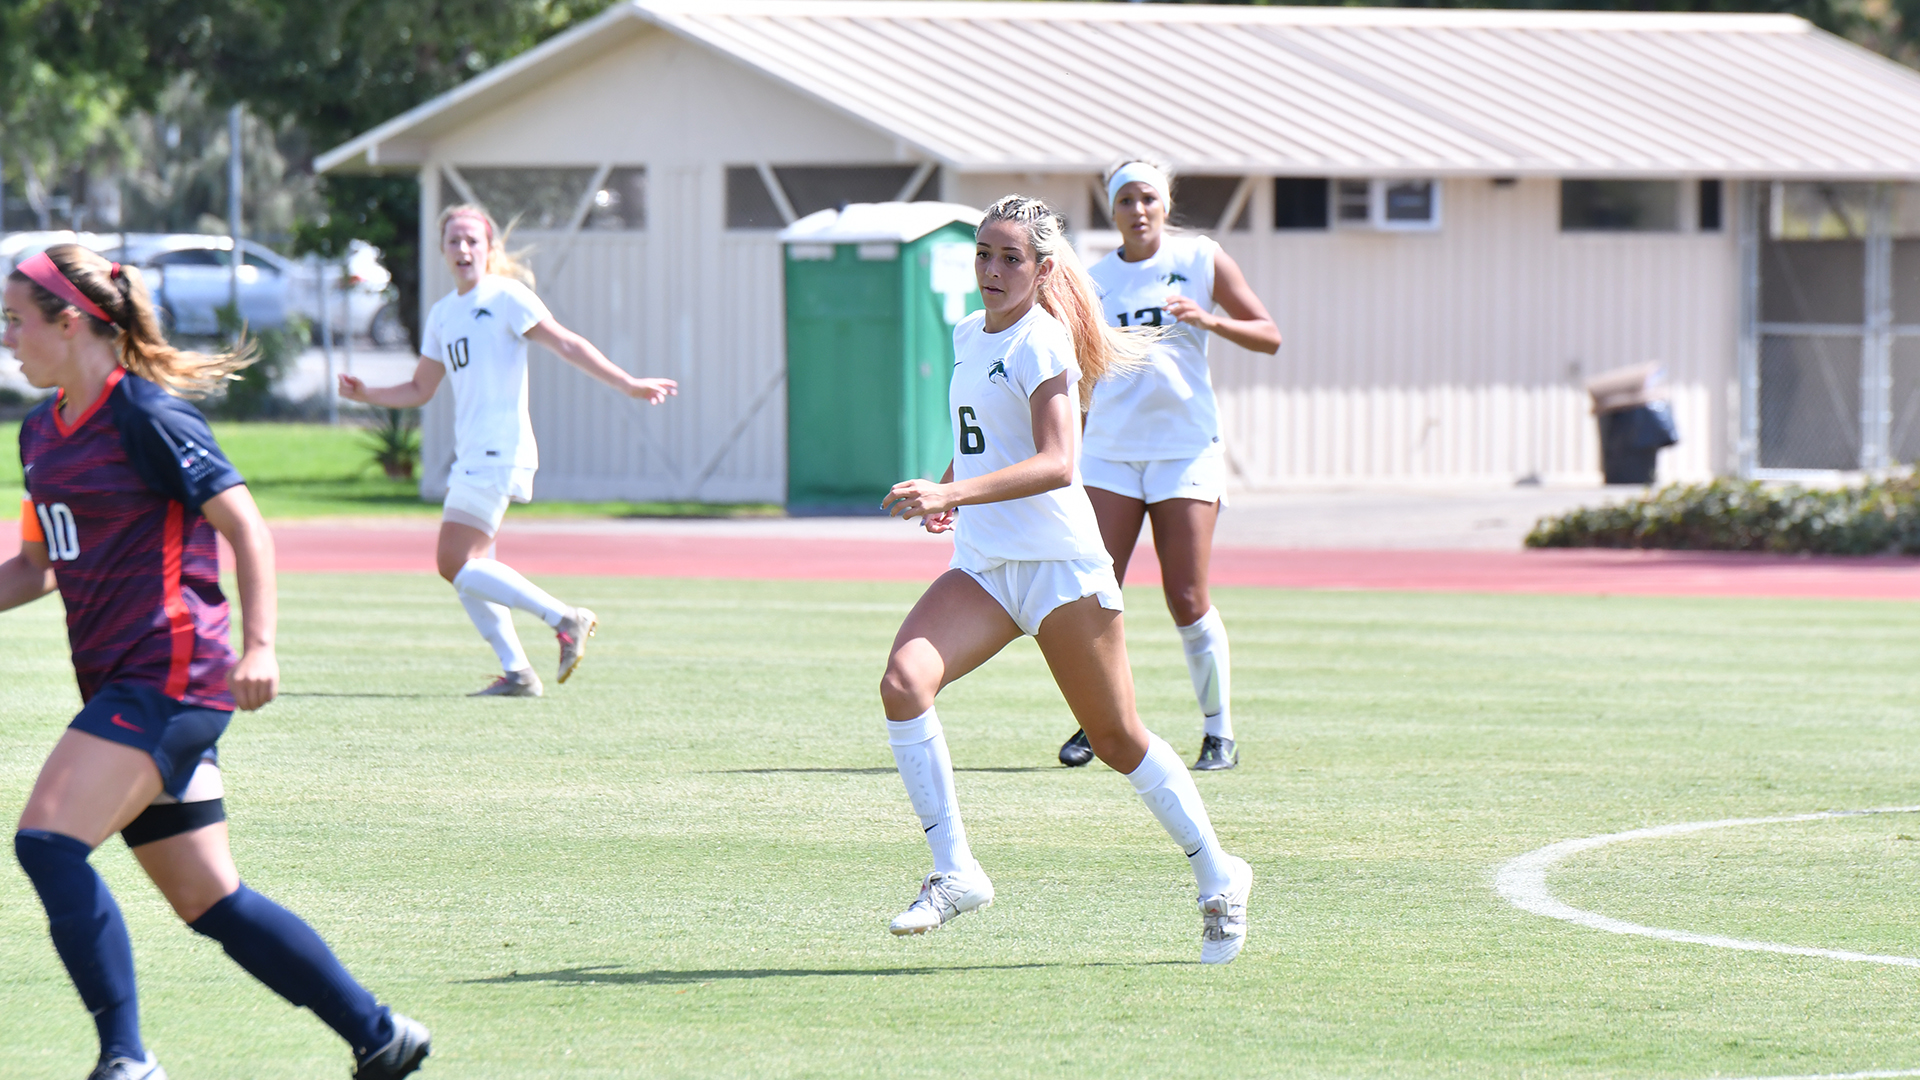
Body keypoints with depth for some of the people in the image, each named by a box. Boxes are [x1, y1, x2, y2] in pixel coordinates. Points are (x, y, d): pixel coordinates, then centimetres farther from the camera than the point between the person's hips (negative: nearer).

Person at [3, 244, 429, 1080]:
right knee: (211, 903, 9)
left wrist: (259, 646, -22)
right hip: (123, 687, 9)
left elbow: (245, 524, -12)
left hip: (170, 677, -9)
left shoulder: (145, 414, -11)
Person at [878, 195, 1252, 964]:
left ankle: (1218, 878, 24)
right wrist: (951, 485, 12)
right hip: (982, 566, 7)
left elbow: (1057, 463, -26)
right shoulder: (968, 336, 13)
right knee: (903, 682, -19)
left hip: (1058, 565, -7)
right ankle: (954, 871, -15)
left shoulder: (1040, 343, -13)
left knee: (1117, 740, 4)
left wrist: (953, 493, -36)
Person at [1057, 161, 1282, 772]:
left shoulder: (1201, 261, 2)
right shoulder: (1094, 280, 11)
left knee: (1187, 601, -7)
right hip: (1110, 448, 3)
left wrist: (1208, 320, -14)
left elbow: (1268, 337, 2)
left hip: (1186, 447, -3)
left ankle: (1220, 733, 5)